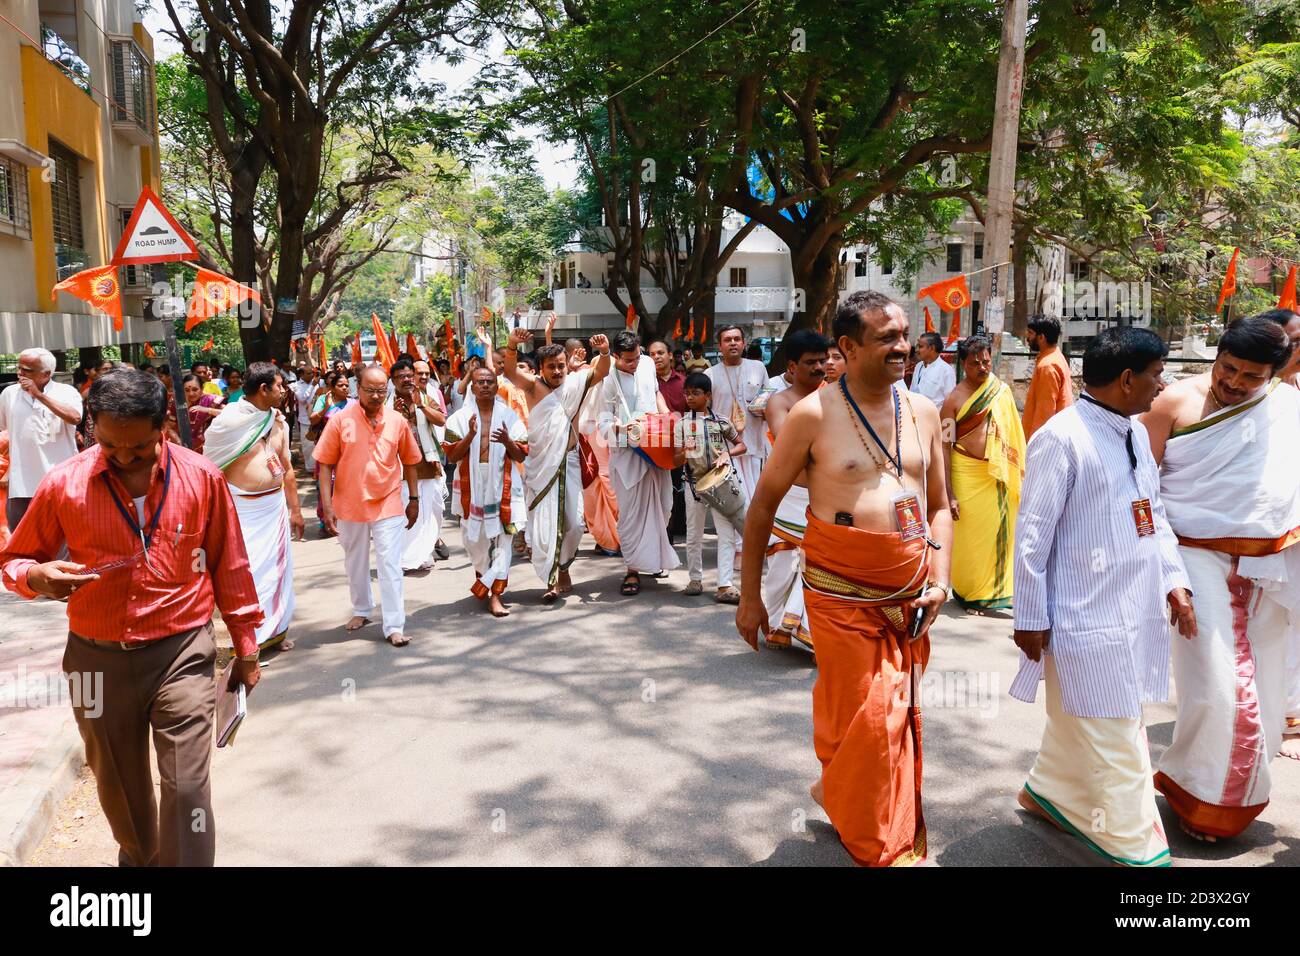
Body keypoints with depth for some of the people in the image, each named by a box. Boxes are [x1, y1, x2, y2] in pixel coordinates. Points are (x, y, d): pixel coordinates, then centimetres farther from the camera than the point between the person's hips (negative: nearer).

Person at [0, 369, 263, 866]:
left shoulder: (201, 476, -7)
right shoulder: (63, 483, -6)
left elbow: (229, 567, 2)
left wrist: (246, 648, 7)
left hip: (183, 652, -2)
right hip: (99, 657, 2)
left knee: (187, 788, -5)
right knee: (120, 790, 18)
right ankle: (139, 858, 45)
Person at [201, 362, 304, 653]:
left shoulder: (278, 422, 8)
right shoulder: (230, 419, -12)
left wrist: (295, 511, 16)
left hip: (275, 506, 6)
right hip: (243, 510, -6)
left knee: (278, 567, 13)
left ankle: (275, 629, 28)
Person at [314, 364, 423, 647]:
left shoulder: (397, 421, -3)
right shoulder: (340, 420, -8)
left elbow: (409, 462, 7)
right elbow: (325, 464, -5)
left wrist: (414, 499, 7)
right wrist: (327, 505, -10)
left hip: (388, 504, 0)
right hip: (350, 505, 1)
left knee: (390, 567, -3)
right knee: (355, 564, 18)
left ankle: (394, 626, 2)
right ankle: (361, 610, 39)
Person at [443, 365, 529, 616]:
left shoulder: (509, 416, 4)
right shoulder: (461, 418, 4)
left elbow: (520, 457, 2)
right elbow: (452, 456, -2)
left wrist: (508, 441, -18)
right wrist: (470, 435, -17)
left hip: (502, 485, -1)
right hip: (471, 485, 1)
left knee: (502, 538, -6)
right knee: (474, 538, 10)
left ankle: (493, 594, -2)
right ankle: (484, 578, 36)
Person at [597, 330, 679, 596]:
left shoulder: (647, 364, 4)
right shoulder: (608, 381, -12)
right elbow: (603, 424, -11)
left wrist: (666, 414, 10)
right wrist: (622, 427, -30)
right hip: (627, 452, -5)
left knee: (662, 507, 11)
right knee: (631, 512, -3)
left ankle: (653, 557, 29)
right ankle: (632, 569, 5)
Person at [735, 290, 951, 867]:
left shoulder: (922, 413, 6)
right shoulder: (814, 415, -9)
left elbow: (939, 506, 13)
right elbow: (763, 504, -4)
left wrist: (939, 581, -1)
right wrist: (749, 596, -2)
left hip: (909, 595, 5)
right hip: (844, 597, -5)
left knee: (899, 718, 14)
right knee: (867, 720, 0)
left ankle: (839, 792, 41)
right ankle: (878, 846, 26)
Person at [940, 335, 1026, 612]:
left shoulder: (1002, 390, 7)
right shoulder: (954, 398, -6)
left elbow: (1014, 433, 12)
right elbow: (945, 446, -8)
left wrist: (1020, 472, 7)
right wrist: (949, 493, -12)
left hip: (999, 475, 4)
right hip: (967, 473, -3)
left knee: (997, 531, 7)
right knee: (969, 535, 3)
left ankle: (991, 590, 23)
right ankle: (968, 592, 20)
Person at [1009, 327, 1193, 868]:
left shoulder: (1136, 433, 9)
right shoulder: (1061, 439, -18)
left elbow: (1155, 513, 18)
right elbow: (1033, 534, -16)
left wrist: (1174, 580, 10)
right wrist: (1030, 617, -13)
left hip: (1137, 610, 8)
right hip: (1088, 615, -8)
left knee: (1083, 719, 20)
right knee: (1113, 736, 4)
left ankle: (1048, 791, 39)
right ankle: (1137, 849, 19)